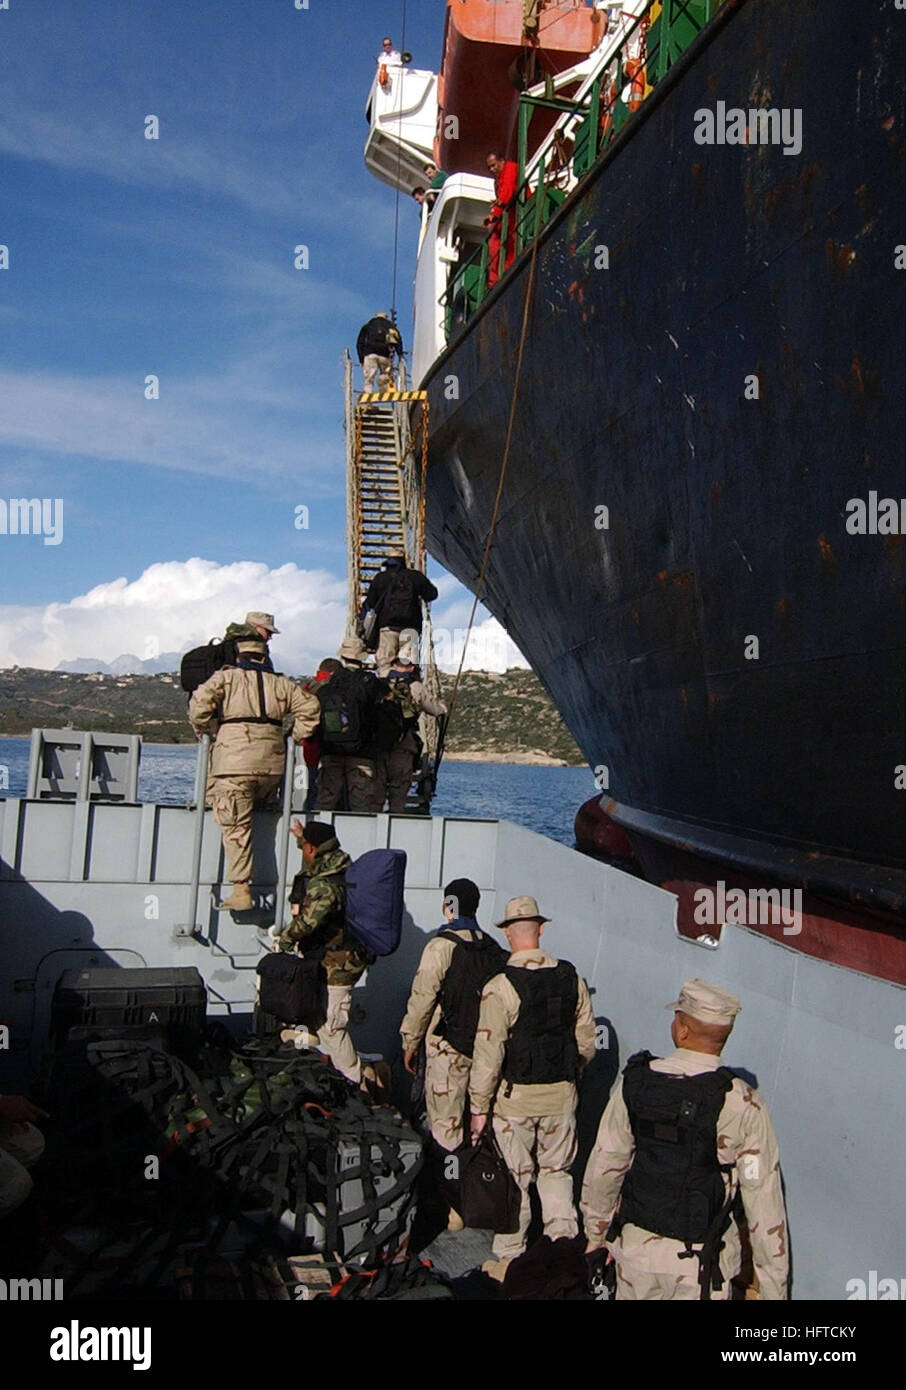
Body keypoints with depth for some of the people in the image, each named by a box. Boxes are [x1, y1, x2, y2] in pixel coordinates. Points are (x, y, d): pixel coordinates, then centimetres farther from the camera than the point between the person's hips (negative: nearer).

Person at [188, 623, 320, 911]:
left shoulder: (226, 678, 8)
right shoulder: (280, 683, 16)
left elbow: (199, 705, -7)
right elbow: (310, 708, 9)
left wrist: (208, 735, 6)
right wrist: (295, 737, 16)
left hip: (234, 763, -3)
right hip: (272, 763, 3)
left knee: (235, 826, -2)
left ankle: (241, 891, -5)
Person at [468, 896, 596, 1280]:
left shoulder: (500, 988, -17)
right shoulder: (573, 980, -3)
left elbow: (488, 1057, -16)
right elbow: (587, 1045, 5)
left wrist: (478, 1108, -6)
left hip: (515, 1098, -3)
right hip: (562, 1097, 4)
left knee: (515, 1179, 10)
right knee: (556, 1173, 19)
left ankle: (509, 1260, 22)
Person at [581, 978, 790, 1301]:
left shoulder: (634, 1084, -10)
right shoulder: (744, 1105, -16)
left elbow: (603, 1168, -2)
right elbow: (763, 1200, -12)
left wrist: (596, 1234, 14)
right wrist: (774, 1288, -1)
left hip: (635, 1247, 2)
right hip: (700, 1261, -2)